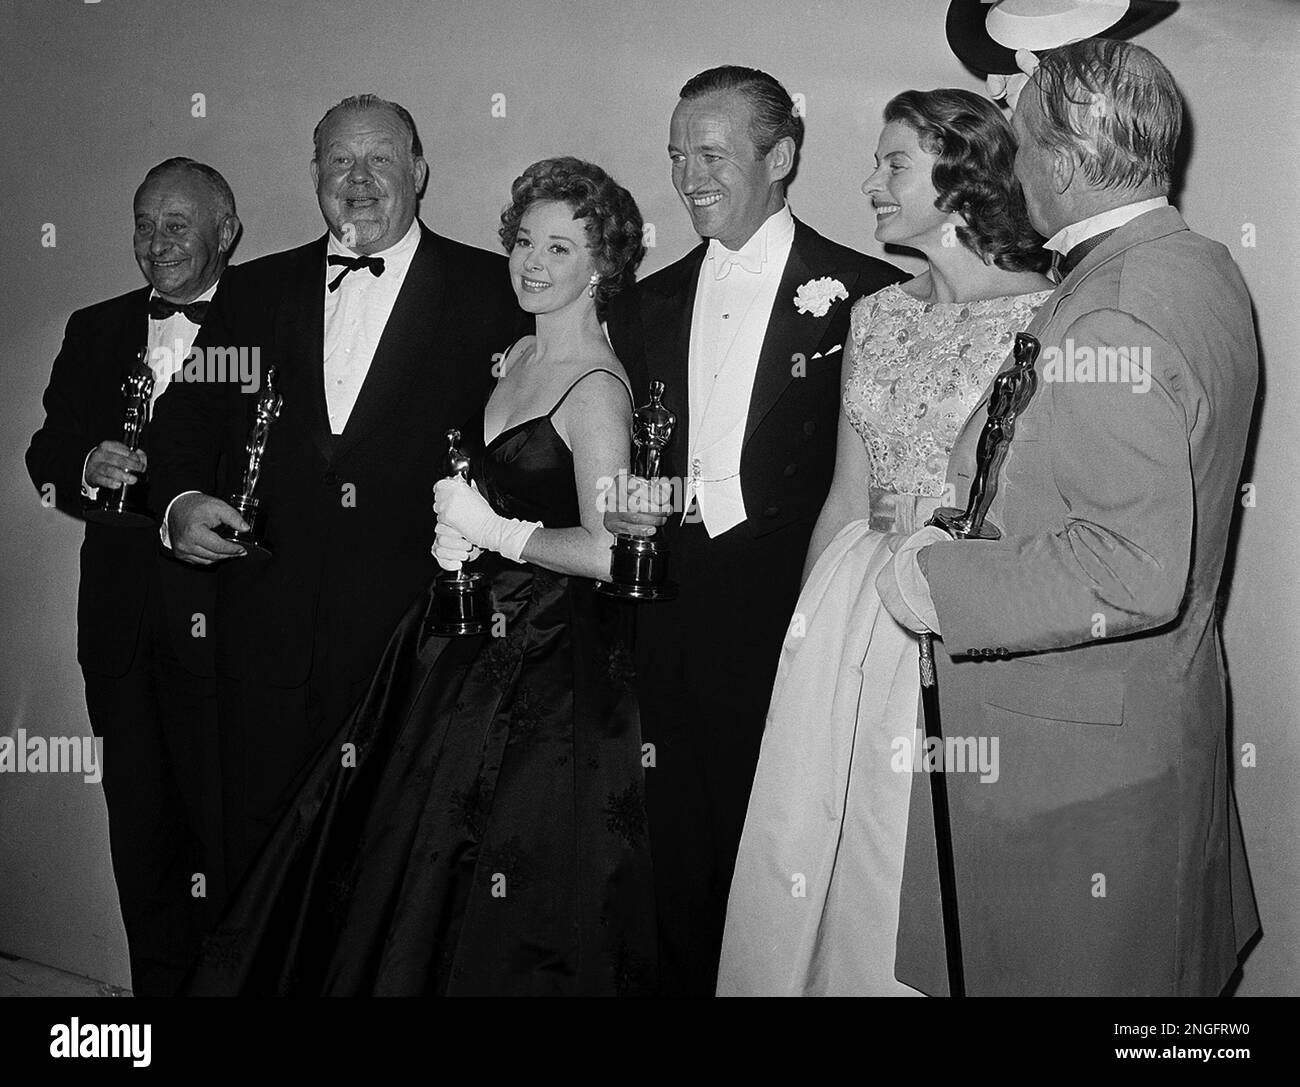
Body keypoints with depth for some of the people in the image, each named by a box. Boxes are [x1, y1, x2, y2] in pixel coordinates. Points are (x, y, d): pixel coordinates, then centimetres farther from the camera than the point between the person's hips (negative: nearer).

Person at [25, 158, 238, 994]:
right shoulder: (94, 332, 15)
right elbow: (46, 456, 11)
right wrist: (88, 469, -10)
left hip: (222, 619, -5)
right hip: (122, 624, 5)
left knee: (228, 824, 0)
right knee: (141, 823, 13)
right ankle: (158, 984, 25)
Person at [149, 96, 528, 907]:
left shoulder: (492, 290, 3)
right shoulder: (258, 289, 13)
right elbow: (190, 420, 14)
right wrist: (182, 499, -4)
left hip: (415, 626, -3)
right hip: (270, 619, 3)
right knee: (263, 849, 9)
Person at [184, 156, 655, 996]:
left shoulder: (596, 388, -17)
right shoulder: (522, 356, 10)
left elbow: (608, 553, -25)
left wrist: (495, 534, -14)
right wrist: (457, 536, -1)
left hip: (544, 668, -8)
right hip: (472, 644, 8)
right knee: (408, 867, 16)